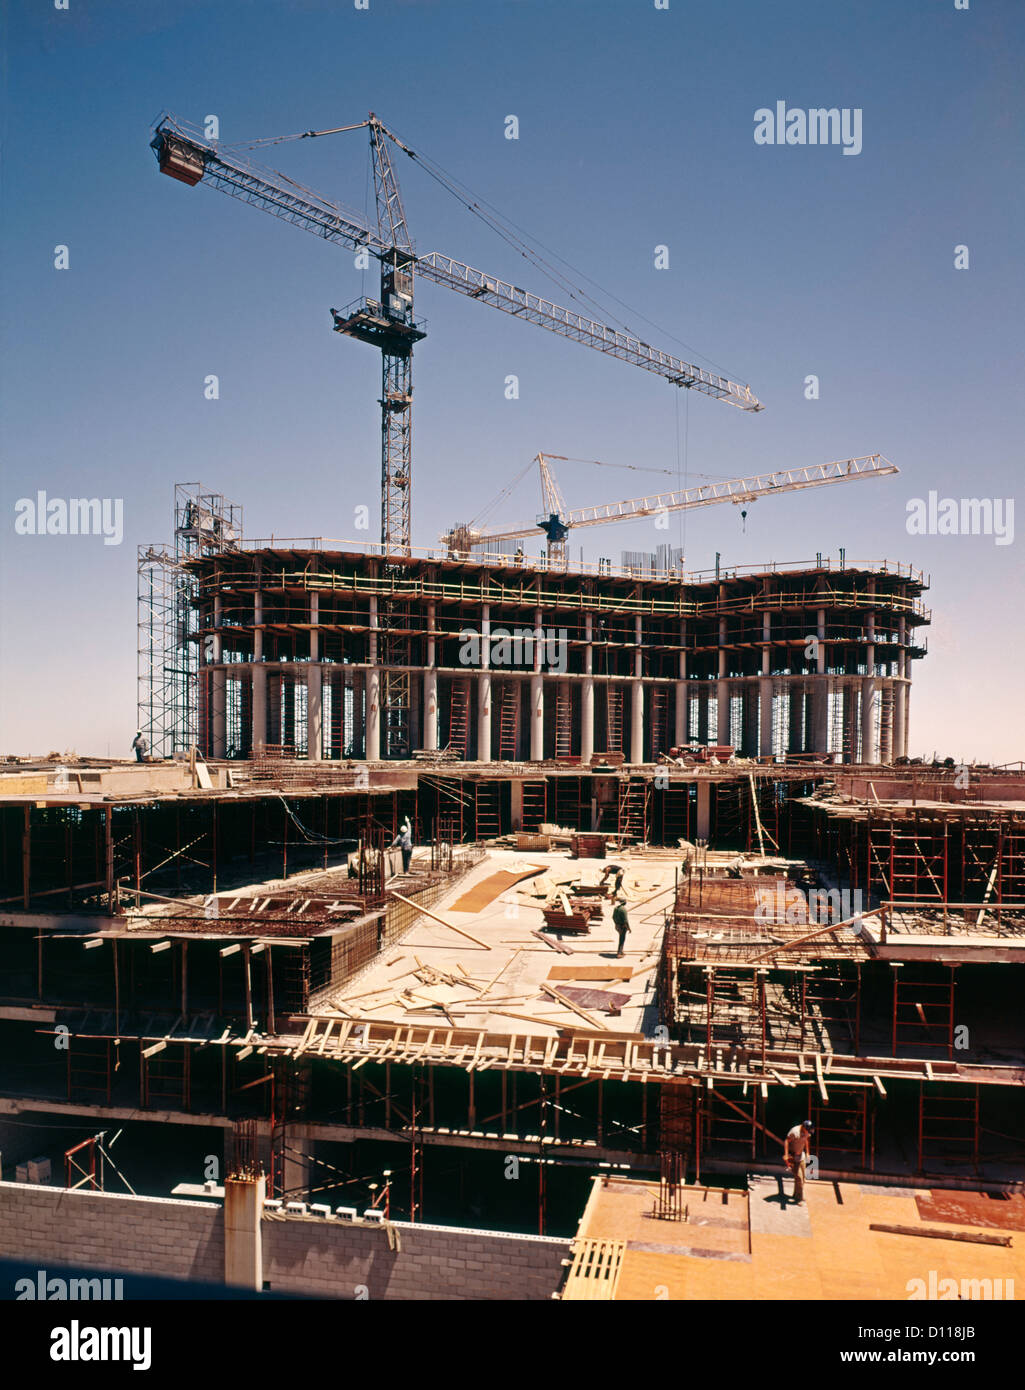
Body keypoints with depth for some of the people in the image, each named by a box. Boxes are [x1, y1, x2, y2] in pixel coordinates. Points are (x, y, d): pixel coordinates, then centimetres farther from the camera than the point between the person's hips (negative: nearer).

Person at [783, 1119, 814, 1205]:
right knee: (798, 1177, -11)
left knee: (802, 1177, 13)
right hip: (792, 1156, -8)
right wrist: (786, 1155, -26)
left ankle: (796, 1195, 30)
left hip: (801, 1156, 8)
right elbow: (786, 1141, -23)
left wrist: (807, 1153, 19)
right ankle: (799, 1199, -2)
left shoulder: (807, 1132, -4)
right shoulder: (794, 1131, -26)